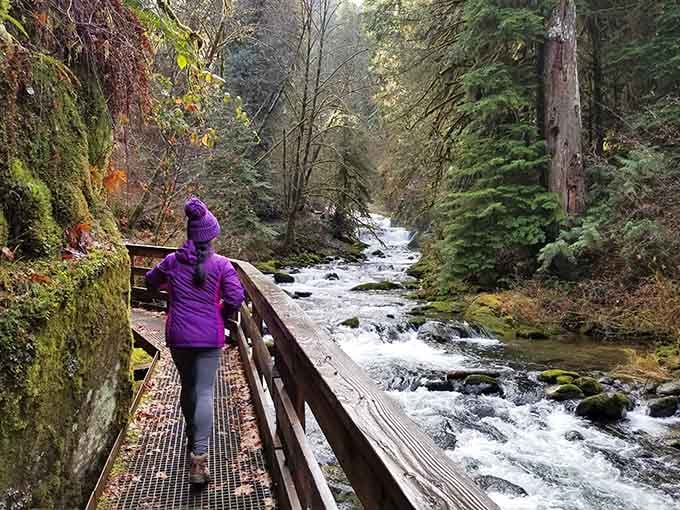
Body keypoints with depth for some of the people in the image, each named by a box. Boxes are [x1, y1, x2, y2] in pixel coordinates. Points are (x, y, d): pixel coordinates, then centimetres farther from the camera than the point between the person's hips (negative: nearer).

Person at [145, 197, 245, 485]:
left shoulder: (172, 261, 0)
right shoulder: (221, 264, -8)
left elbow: (151, 281, 17)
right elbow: (236, 299, -11)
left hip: (178, 336, 3)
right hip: (209, 337, -3)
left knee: (187, 386, 22)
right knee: (204, 392, -4)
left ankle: (192, 436, 39)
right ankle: (199, 456, -14)